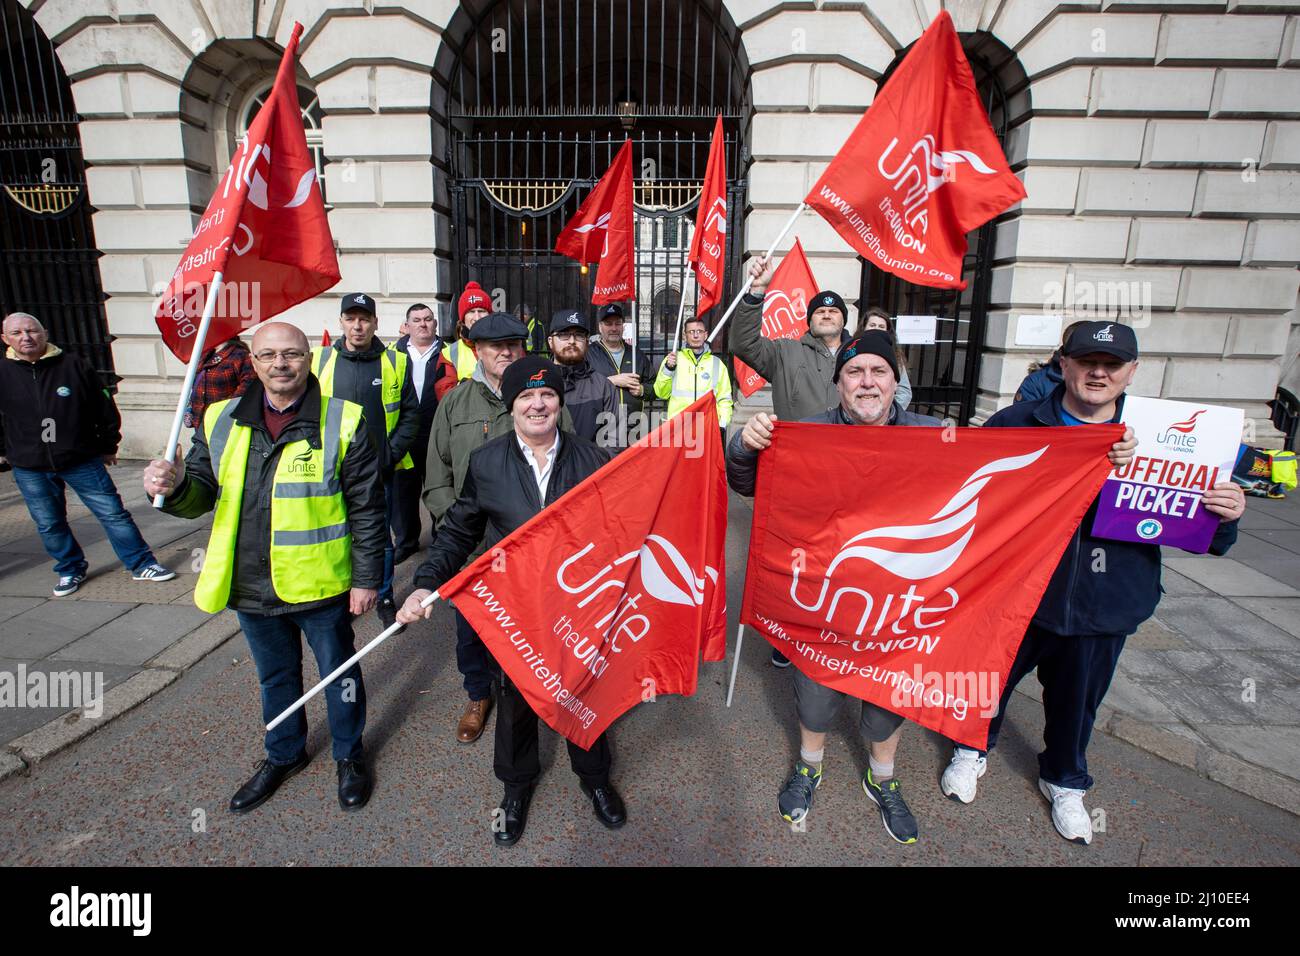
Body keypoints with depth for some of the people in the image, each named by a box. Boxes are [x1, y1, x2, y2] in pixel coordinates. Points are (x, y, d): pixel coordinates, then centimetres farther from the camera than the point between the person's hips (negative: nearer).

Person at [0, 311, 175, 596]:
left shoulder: (73, 365, -4)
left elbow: (105, 407, 4)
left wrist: (108, 447, 8)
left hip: (82, 461, -2)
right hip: (29, 469, 2)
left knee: (113, 513, -1)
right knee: (49, 525, 12)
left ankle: (141, 564, 9)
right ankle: (70, 570, 30)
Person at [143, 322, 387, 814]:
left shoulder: (343, 421, -13)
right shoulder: (222, 420, 1)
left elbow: (367, 508, -11)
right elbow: (203, 494, 6)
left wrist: (367, 578, -11)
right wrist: (174, 487, -18)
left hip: (320, 586, -4)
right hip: (250, 587, 5)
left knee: (338, 673, 16)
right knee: (275, 678, 25)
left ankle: (349, 755, 40)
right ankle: (283, 755, 49)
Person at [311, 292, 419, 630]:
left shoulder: (396, 362, -1)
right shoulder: (320, 360, 1)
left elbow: (410, 414, 2)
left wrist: (391, 455, -6)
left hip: (380, 472, -1)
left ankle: (383, 598, 28)